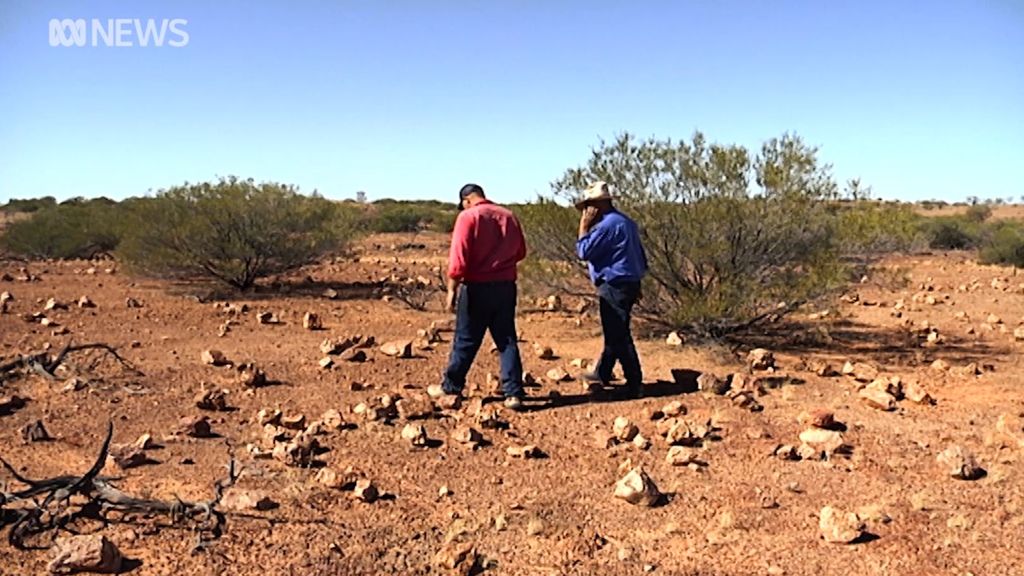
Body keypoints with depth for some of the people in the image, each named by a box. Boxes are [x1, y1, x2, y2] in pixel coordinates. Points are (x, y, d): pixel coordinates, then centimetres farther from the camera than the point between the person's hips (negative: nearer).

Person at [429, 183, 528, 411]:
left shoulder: (468, 217, -8)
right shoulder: (508, 215, 7)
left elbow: (459, 257, -14)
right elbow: (520, 253, 14)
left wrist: (452, 289, -10)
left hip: (477, 287, -4)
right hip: (506, 286, 4)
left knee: (466, 340, 7)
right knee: (507, 340, 7)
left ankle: (451, 386, 21)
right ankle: (514, 393, 5)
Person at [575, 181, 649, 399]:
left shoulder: (608, 224, -17)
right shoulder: (625, 222, 15)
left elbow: (584, 252, -18)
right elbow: (641, 256, 20)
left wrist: (584, 227, -7)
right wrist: (636, 285, 25)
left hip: (614, 286, -11)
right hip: (628, 283, 11)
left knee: (619, 335, -5)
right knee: (614, 332, 20)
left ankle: (635, 384, -1)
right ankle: (602, 373, 34)